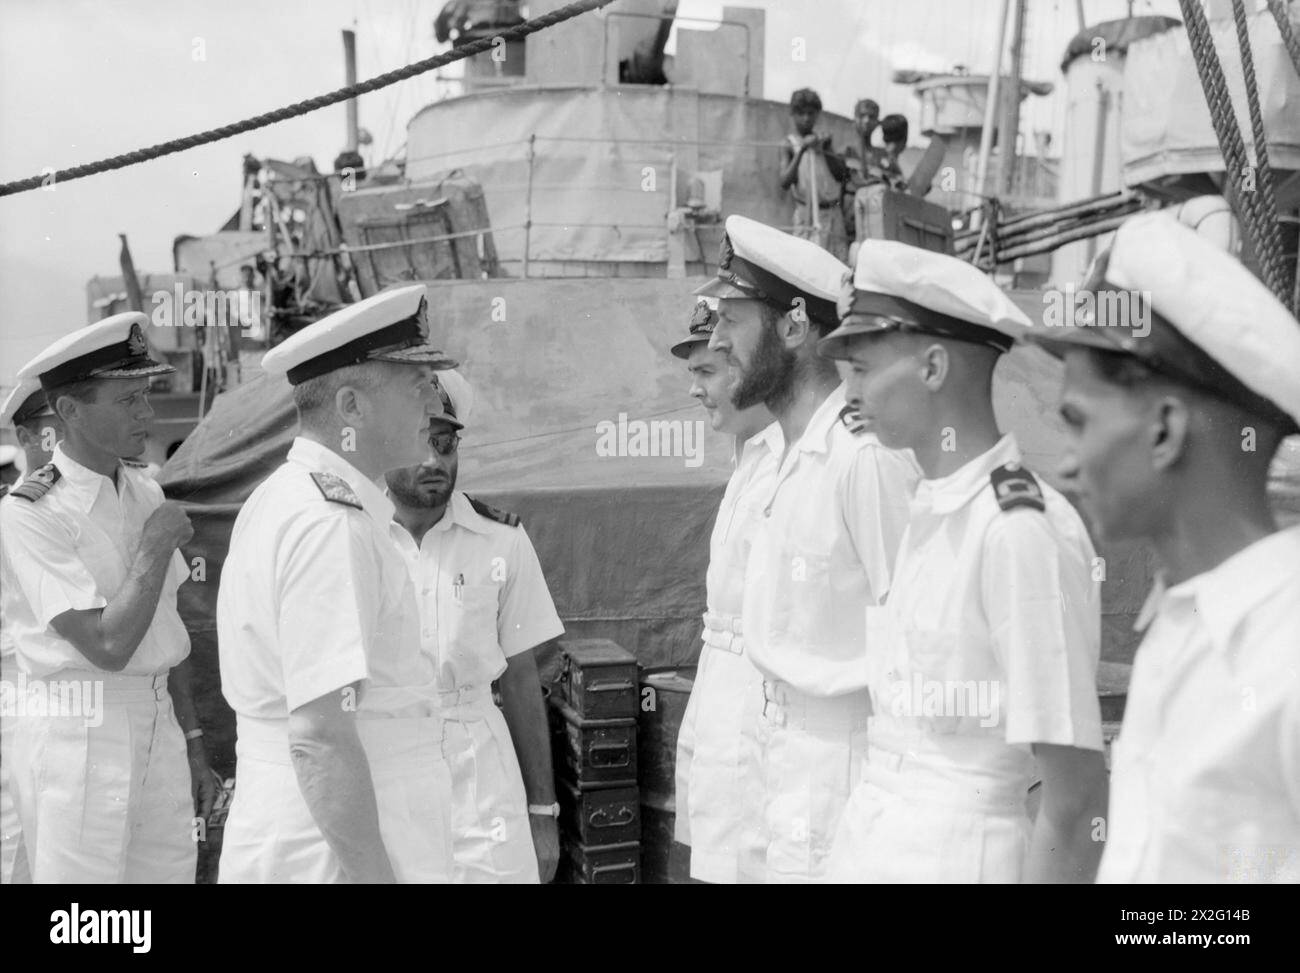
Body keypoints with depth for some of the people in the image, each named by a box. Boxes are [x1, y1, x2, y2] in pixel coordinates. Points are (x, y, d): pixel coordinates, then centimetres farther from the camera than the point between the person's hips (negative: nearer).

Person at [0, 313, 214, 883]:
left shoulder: (144, 493, 9)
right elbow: (108, 645, -21)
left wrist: (192, 745, 16)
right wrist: (157, 545, -11)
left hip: (159, 728, 6)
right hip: (78, 736, -6)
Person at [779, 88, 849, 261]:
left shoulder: (823, 140, 12)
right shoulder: (789, 146, 1)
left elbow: (841, 174, 8)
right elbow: (784, 182, -13)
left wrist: (824, 151, -5)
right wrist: (802, 150, -19)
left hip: (832, 213, 4)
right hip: (807, 214, -4)